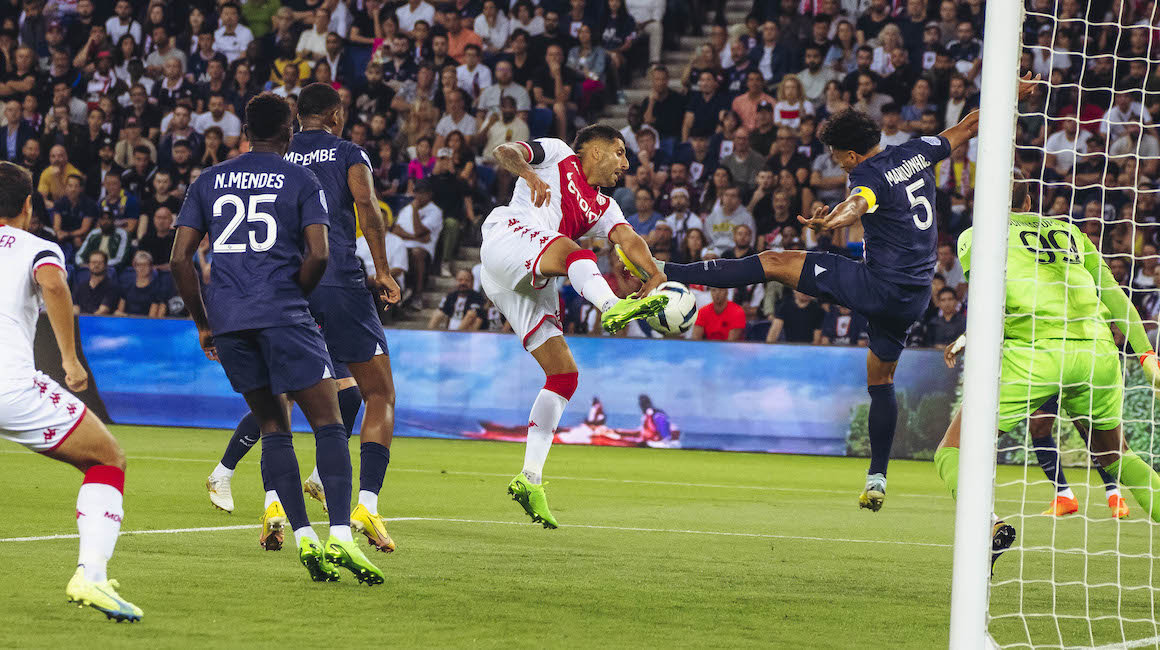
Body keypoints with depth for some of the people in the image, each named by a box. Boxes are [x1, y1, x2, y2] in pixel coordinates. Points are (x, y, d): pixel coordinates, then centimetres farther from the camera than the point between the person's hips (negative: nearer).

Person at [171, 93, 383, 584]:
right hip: (283, 315, -4)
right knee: (328, 423, -2)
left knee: (273, 427, 14)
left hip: (227, 320, 4)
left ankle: (302, 535, 3)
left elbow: (179, 259, 9)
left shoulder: (208, 182, 14)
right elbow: (318, 255, -9)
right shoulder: (302, 181, 4)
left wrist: (203, 323, 16)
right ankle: (340, 536, -17)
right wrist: (295, 296, 9)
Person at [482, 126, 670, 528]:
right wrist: (530, 174, -19)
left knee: (563, 374, -1)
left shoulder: (603, 208, 30)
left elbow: (628, 239, 11)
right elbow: (505, 152, 3)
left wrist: (656, 274, -9)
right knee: (574, 254, -37)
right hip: (508, 236, -8)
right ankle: (613, 307, -71)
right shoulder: (558, 156, 18)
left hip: (534, 285, 8)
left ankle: (530, 479, -2)